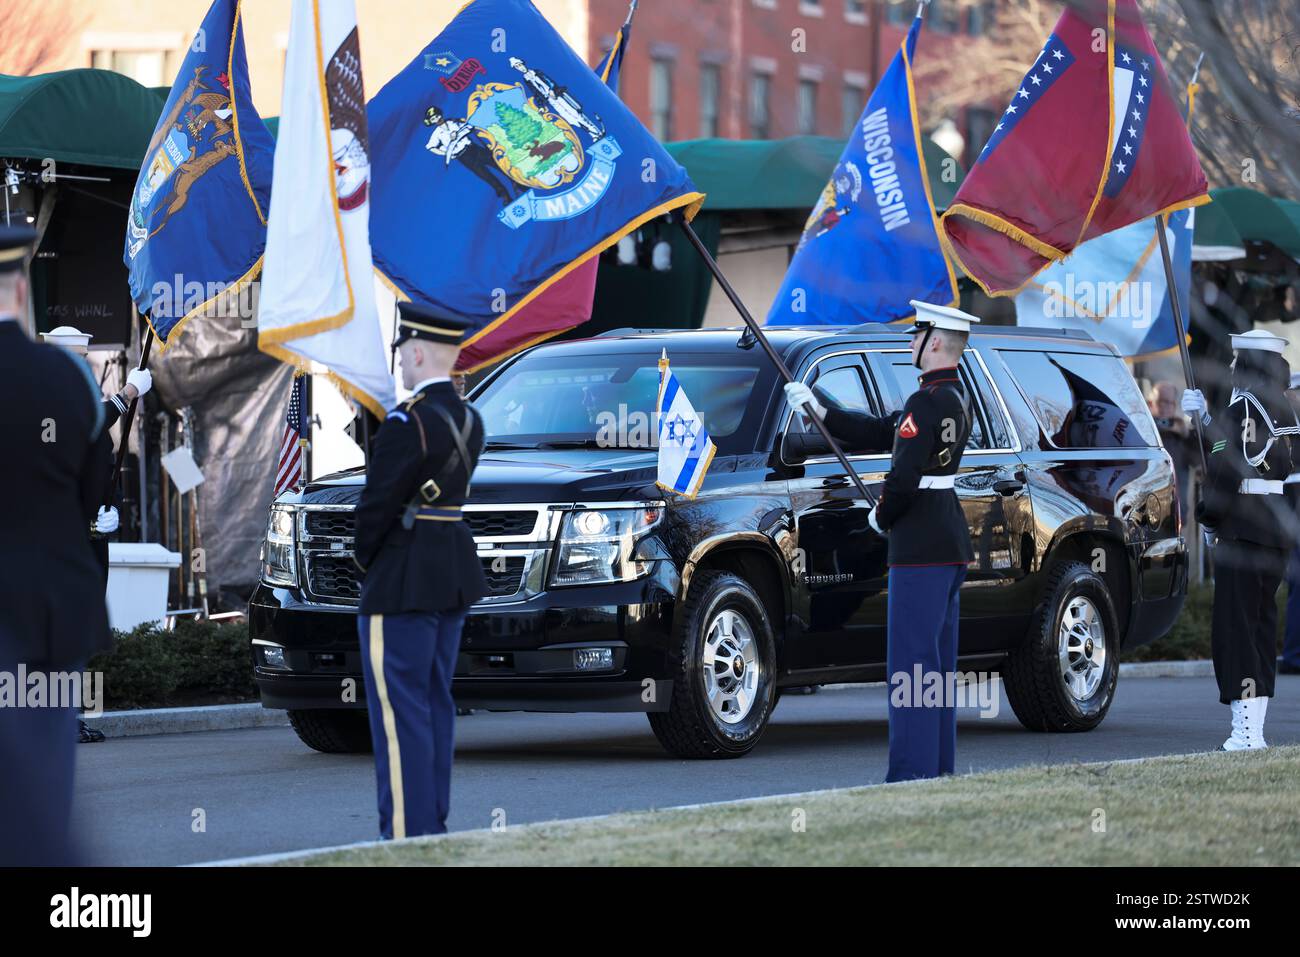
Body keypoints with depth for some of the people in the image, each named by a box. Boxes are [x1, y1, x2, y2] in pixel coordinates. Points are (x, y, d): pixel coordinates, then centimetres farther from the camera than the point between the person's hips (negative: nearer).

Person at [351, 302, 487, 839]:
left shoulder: (408, 423, -19)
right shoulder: (468, 420, 9)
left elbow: (378, 506, -16)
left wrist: (365, 565, 1)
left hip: (402, 583, -9)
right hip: (453, 575, 9)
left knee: (400, 711, -6)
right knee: (434, 705, 14)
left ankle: (406, 837, -6)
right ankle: (432, 826, 18)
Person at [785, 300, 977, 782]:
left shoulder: (927, 403, -18)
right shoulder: (956, 397, 12)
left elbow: (903, 479, -22)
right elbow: (880, 434, 17)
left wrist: (881, 517, -3)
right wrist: (820, 411, 14)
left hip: (920, 547, -10)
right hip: (950, 543, 10)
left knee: (912, 662, -9)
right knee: (937, 664, 13)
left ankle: (913, 773, -10)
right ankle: (938, 768, 17)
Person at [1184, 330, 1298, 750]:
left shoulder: (1241, 411, -14)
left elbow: (1225, 471, -18)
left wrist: (1208, 519, -6)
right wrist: (1207, 417, 29)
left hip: (1241, 531, -8)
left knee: (1235, 625, -6)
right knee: (1262, 624, 13)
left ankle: (1244, 731, -12)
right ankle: (1255, 729, 15)